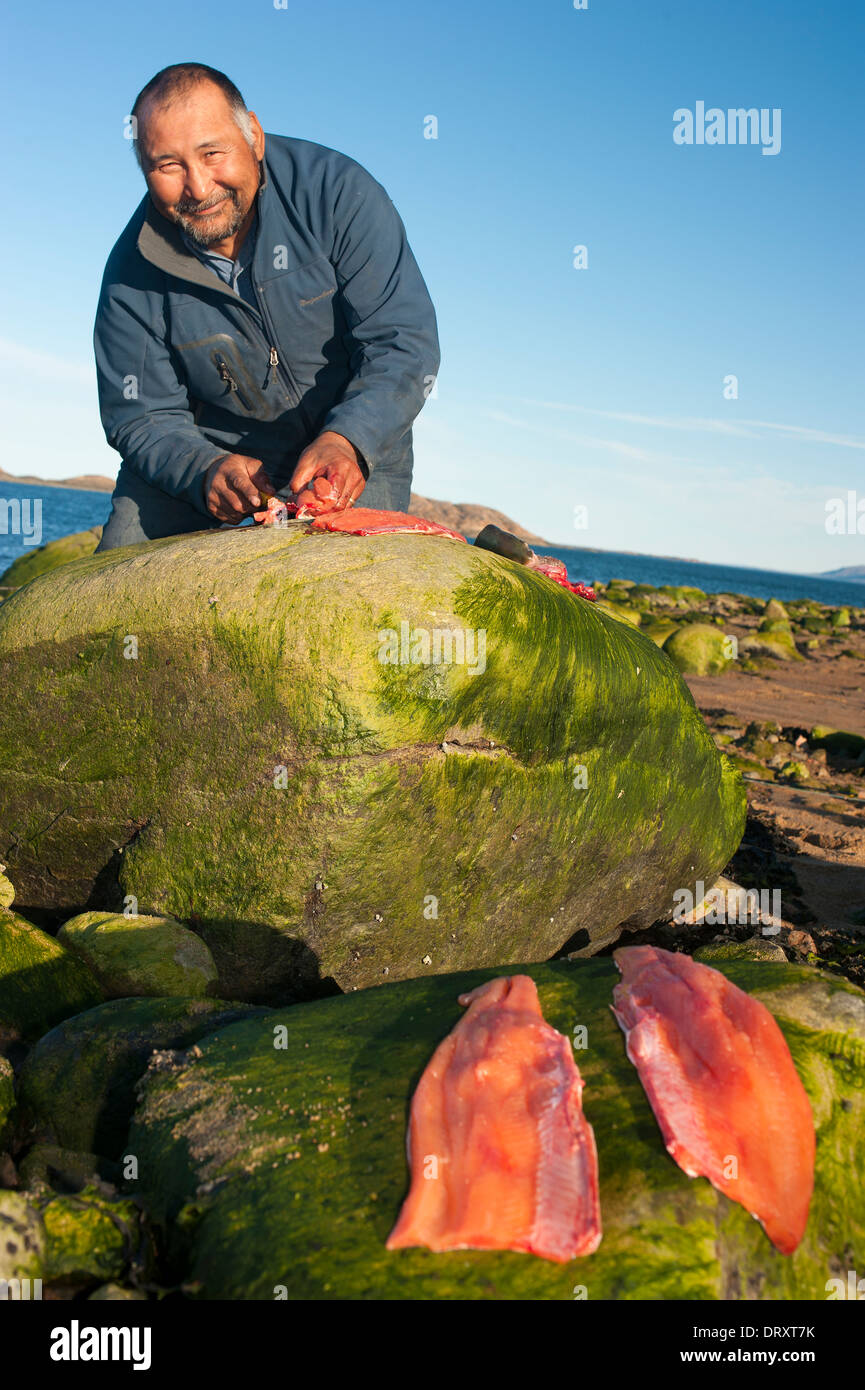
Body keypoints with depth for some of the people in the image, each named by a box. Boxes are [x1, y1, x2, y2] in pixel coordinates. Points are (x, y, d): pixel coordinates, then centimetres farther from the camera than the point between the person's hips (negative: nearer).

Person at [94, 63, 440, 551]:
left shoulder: (336, 191, -18)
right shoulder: (132, 274, -12)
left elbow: (403, 341, -22)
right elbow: (143, 415, -6)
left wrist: (345, 440, -40)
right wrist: (208, 471, -29)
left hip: (356, 442, -1)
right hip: (211, 447, 2)